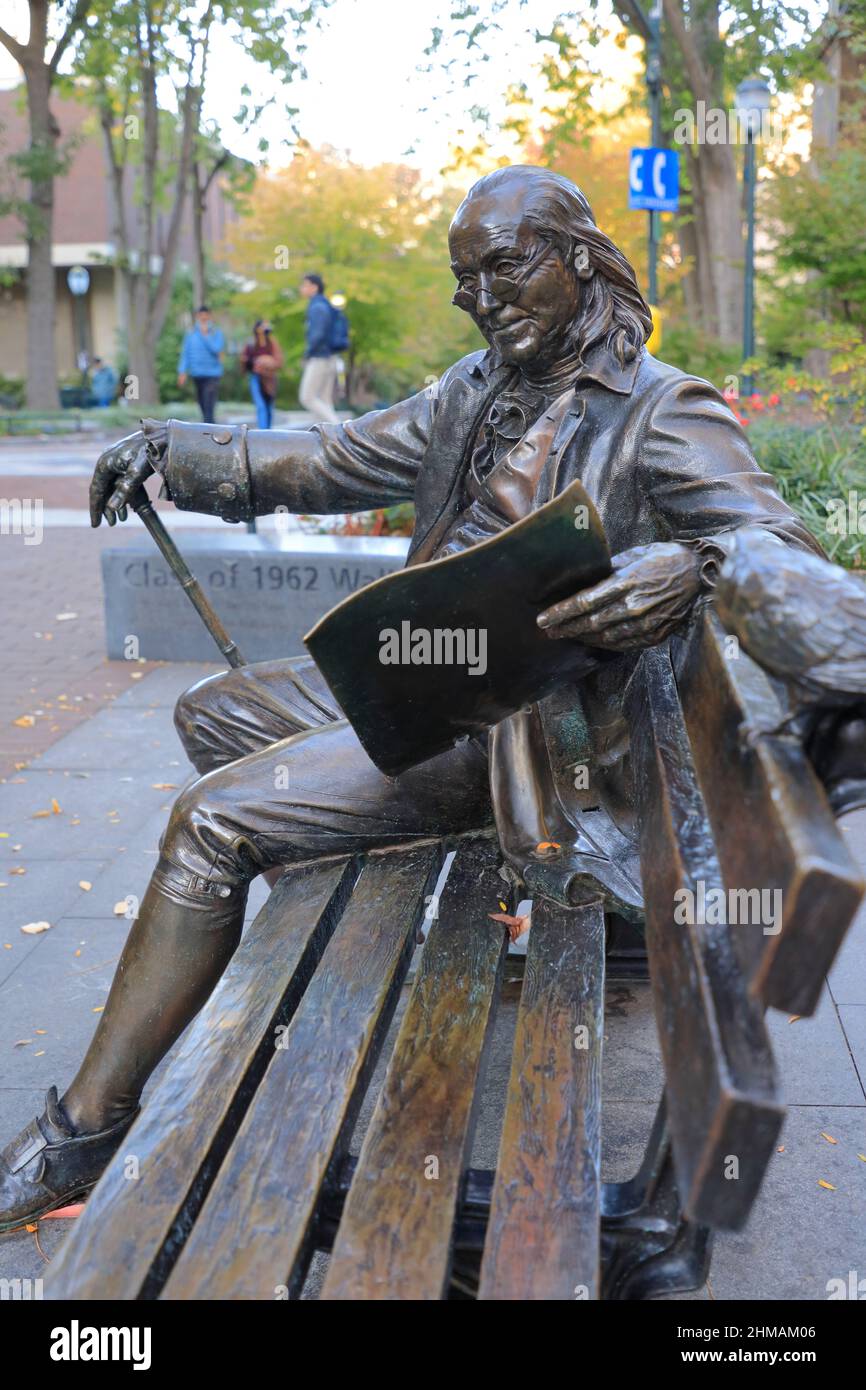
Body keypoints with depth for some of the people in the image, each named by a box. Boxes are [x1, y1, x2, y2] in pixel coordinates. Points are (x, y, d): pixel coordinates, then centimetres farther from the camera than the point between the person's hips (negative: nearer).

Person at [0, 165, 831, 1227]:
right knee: (210, 713, 19)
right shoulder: (479, 390, 14)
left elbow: (785, 546, -19)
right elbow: (333, 461, 16)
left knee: (211, 823, -18)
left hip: (502, 727, -9)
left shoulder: (662, 413, -10)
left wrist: (690, 564, -43)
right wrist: (173, 449, 4)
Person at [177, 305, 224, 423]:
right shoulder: (191, 333, 9)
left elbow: (217, 349, -14)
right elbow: (185, 353, 10)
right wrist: (182, 372, 2)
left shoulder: (216, 333, 1)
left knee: (209, 409, -16)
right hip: (197, 375, 4)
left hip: (212, 374, -4)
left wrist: (205, 335, -14)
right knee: (203, 408, 9)